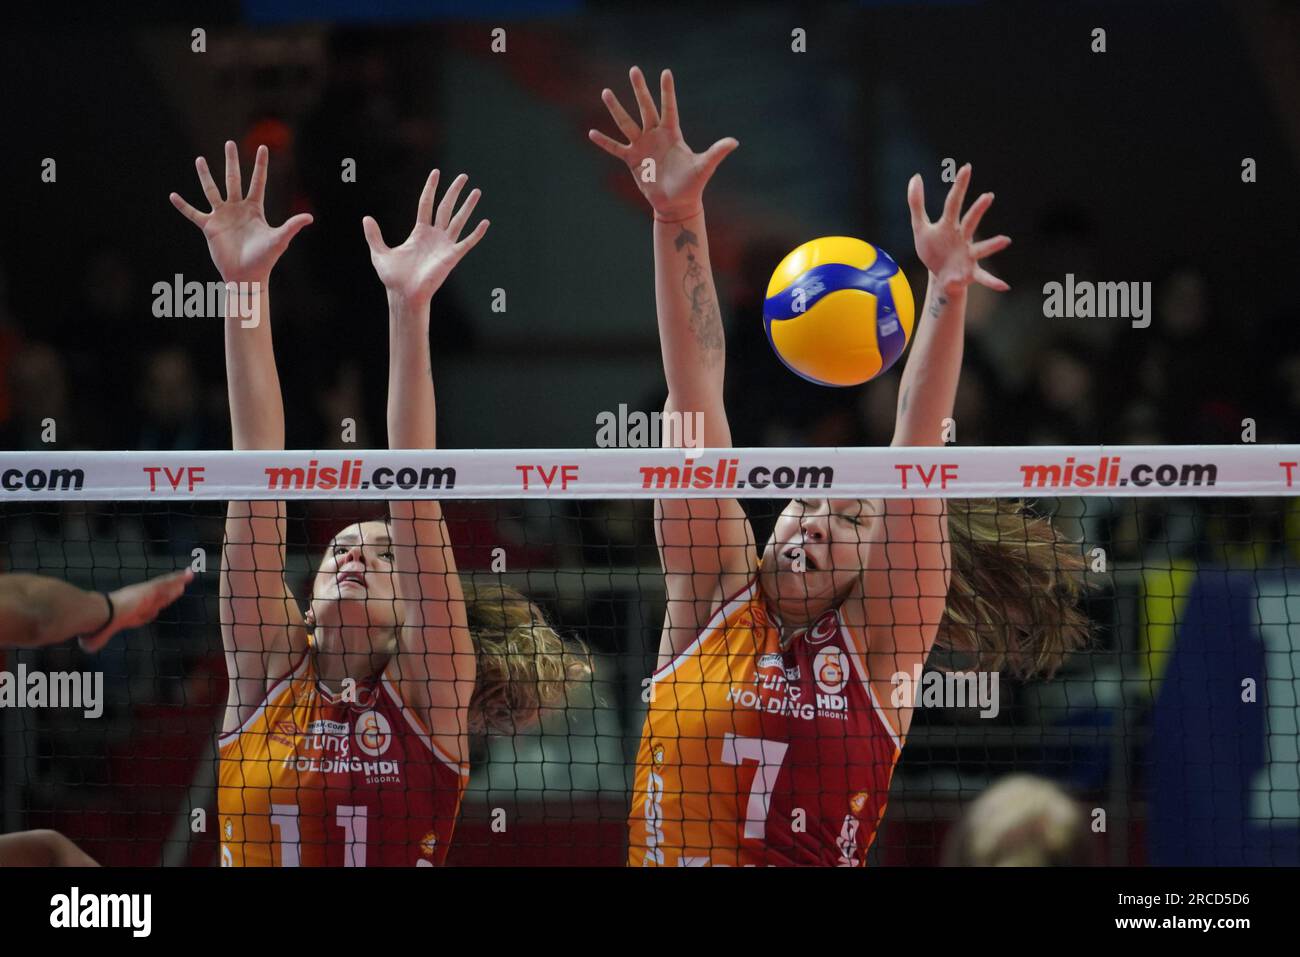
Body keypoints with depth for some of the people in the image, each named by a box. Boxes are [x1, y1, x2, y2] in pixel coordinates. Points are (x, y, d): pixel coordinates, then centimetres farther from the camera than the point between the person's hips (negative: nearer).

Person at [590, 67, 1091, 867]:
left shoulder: (878, 648, 7)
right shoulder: (714, 600, 10)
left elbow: (916, 455, -3)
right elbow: (696, 390, 5)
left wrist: (948, 292, -12)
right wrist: (678, 218, 2)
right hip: (664, 855, 0)